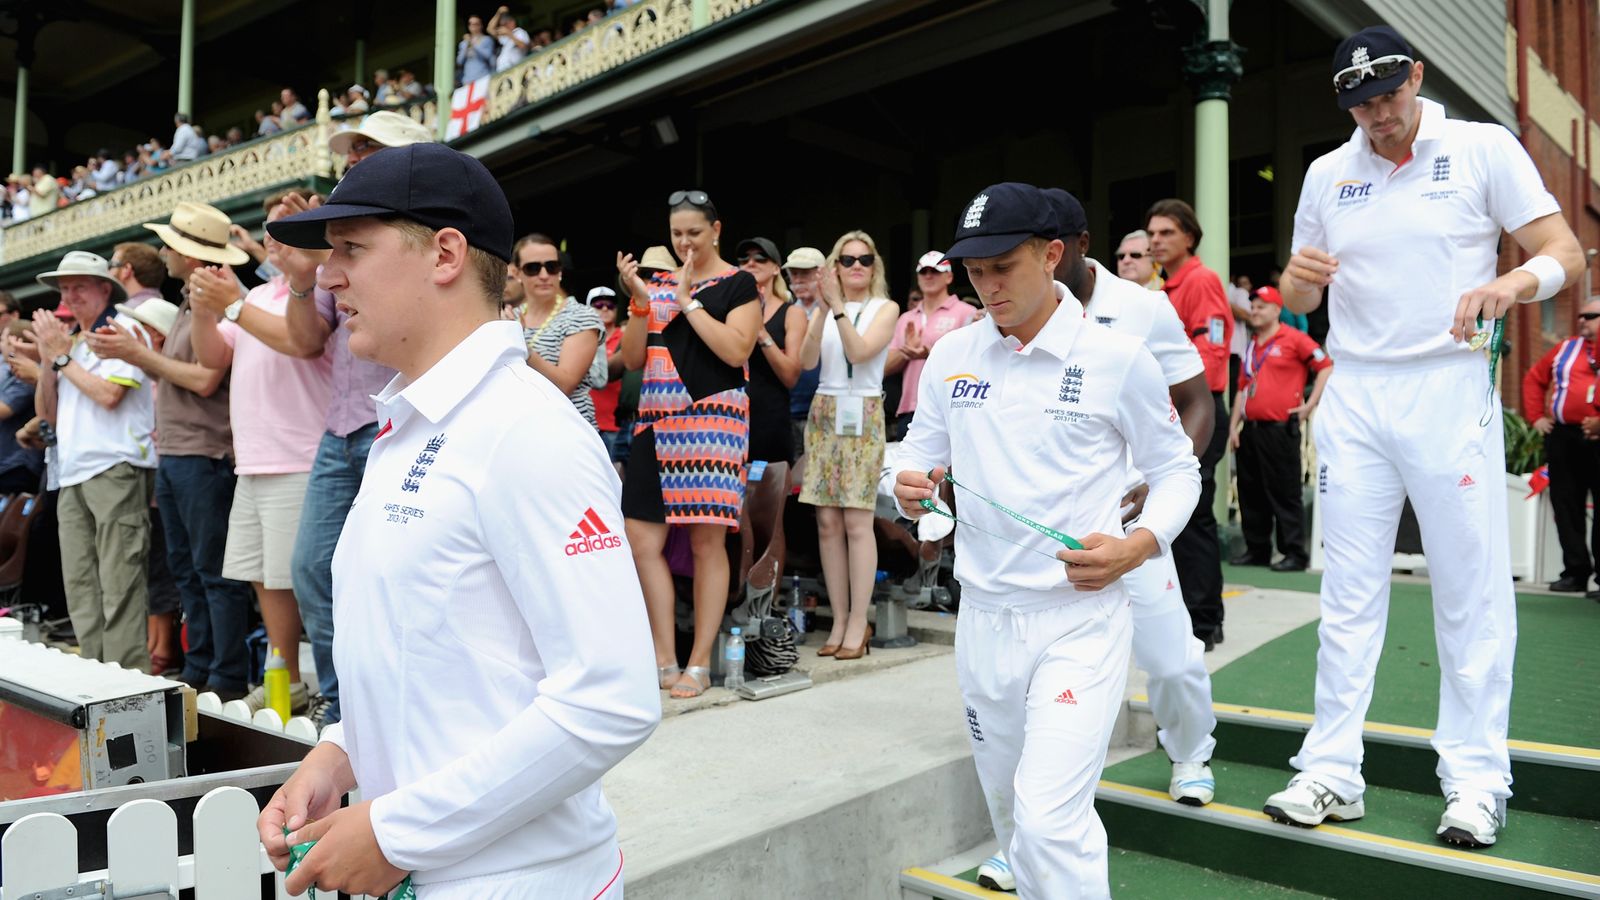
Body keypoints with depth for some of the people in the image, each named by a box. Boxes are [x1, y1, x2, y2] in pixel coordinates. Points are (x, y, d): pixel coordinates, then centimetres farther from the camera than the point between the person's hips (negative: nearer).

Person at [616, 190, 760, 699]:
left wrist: (688, 300, -8)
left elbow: (736, 350, -12)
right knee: (641, 539, 0)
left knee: (707, 541, -2)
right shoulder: (656, 283, 15)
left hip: (713, 420, -5)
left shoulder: (738, 284, 2)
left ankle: (699, 665, 7)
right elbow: (633, 359, 11)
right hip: (656, 421, 5)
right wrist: (640, 300, -2)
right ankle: (664, 659, 10)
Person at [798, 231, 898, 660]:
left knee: (856, 521, -7)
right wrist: (825, 308, -12)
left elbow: (859, 352, -12)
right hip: (823, 414, 3)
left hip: (862, 416, -3)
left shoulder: (885, 308, 4)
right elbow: (806, 361, -3)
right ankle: (839, 620, 8)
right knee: (827, 522, 1)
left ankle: (858, 622, -1)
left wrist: (839, 307, -17)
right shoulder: (824, 309, 13)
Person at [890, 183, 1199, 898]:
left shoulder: (1118, 358, -6)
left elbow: (1175, 469, 4)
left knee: (1049, 823, -14)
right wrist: (908, 486, -10)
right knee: (1011, 817, 18)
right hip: (983, 617, 5)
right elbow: (920, 457, 13)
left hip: (1081, 616, -4)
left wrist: (1139, 544, -14)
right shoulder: (950, 356, 4)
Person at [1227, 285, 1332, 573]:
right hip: (1250, 429, 7)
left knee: (1285, 493, -4)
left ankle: (1294, 554, 2)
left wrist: (1310, 405, -10)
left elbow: (1327, 367, -7)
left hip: (1280, 429, -7)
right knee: (1251, 494, 10)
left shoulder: (1294, 339, -3)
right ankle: (1256, 549, 20)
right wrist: (1234, 427, 13)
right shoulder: (1251, 347, 18)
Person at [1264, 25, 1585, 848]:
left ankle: (1476, 781, 12)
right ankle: (1332, 773, 9)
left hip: (1451, 390, -2)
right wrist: (1299, 278, -10)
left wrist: (1511, 284, -26)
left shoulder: (1484, 149, 1)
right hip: (1353, 396, 3)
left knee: (1472, 593, 0)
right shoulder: (1327, 173, 11)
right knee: (1349, 592, 3)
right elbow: (1298, 302, 14)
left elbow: (1566, 253, -4)